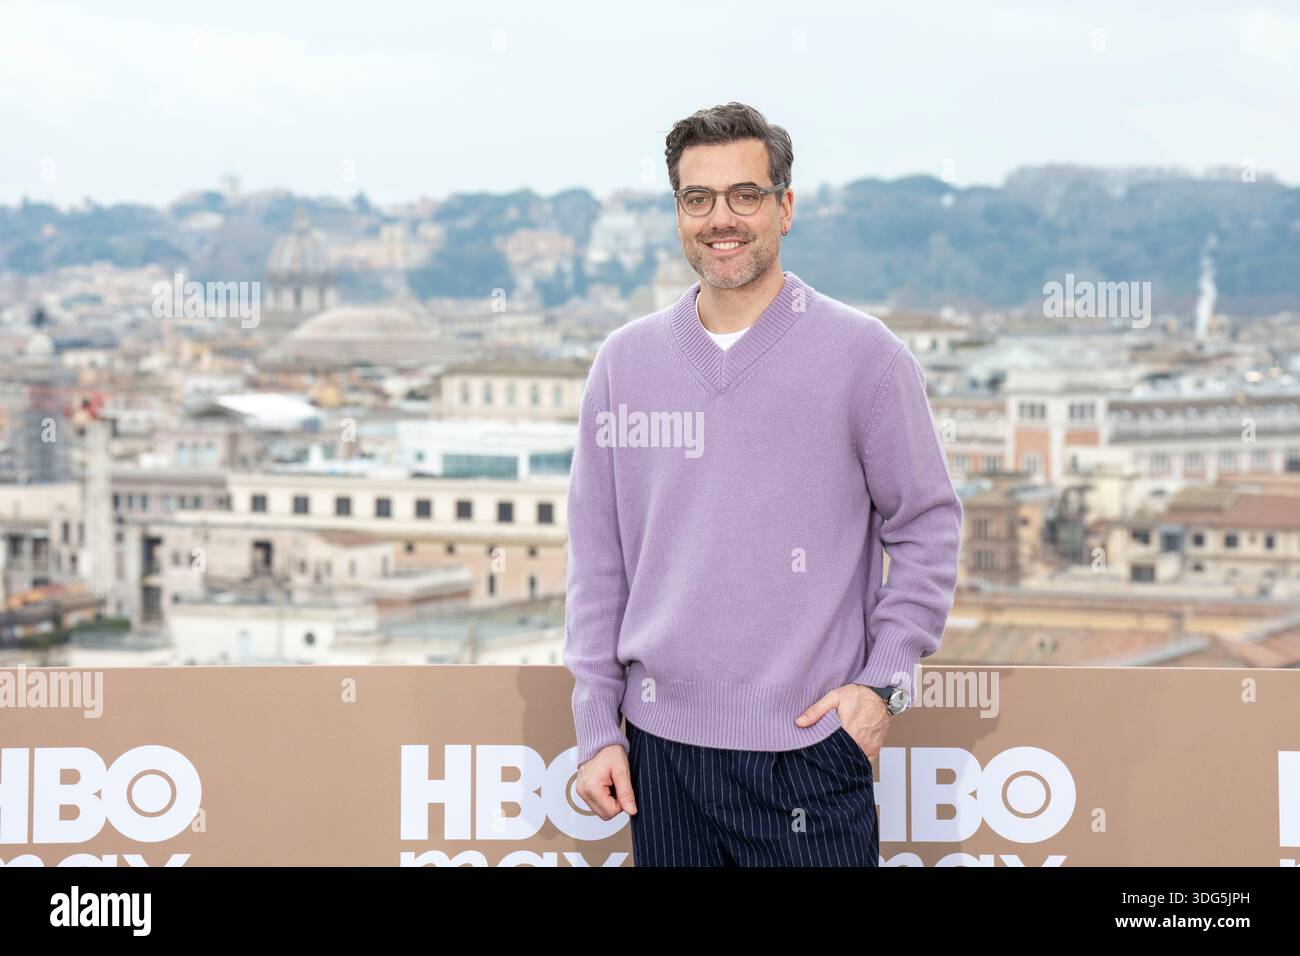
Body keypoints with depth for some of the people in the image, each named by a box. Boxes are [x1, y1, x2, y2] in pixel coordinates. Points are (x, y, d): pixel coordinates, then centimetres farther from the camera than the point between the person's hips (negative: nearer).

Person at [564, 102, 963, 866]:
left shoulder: (862, 354, -1)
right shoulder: (625, 361, 7)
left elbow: (927, 528, 3)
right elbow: (598, 560, 9)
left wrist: (884, 683, -5)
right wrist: (596, 729, 6)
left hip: (808, 750, -3)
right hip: (661, 746, 3)